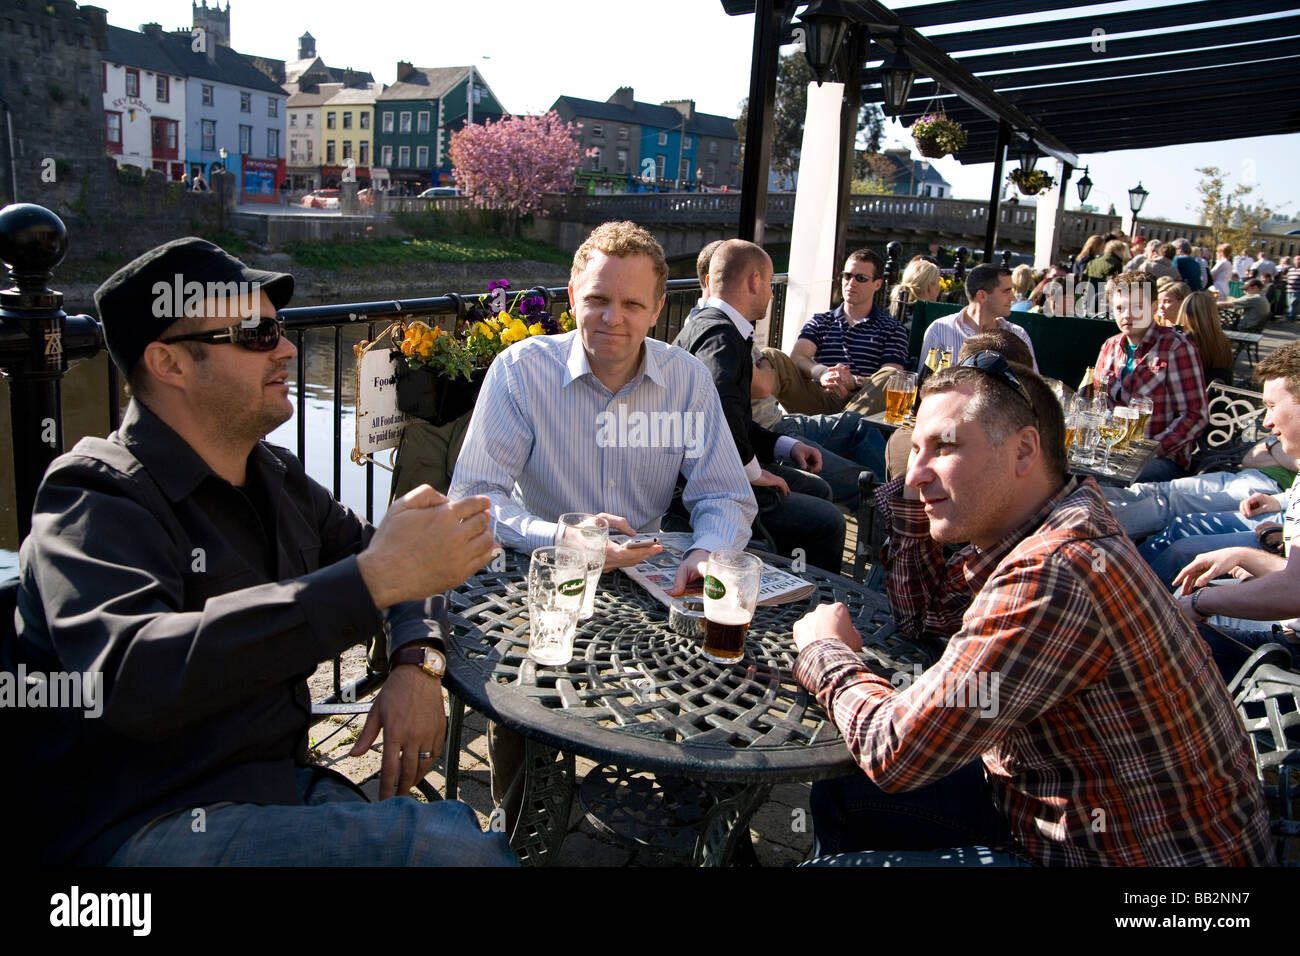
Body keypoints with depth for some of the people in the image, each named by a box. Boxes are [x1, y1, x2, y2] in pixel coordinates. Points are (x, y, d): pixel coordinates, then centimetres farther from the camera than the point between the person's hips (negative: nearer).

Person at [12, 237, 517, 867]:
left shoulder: (273, 476, 10)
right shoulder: (96, 499, -13)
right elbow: (129, 677, -30)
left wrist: (417, 661, -5)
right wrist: (371, 578, -35)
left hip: (284, 781, 7)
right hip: (143, 829, -6)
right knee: (451, 843, -25)